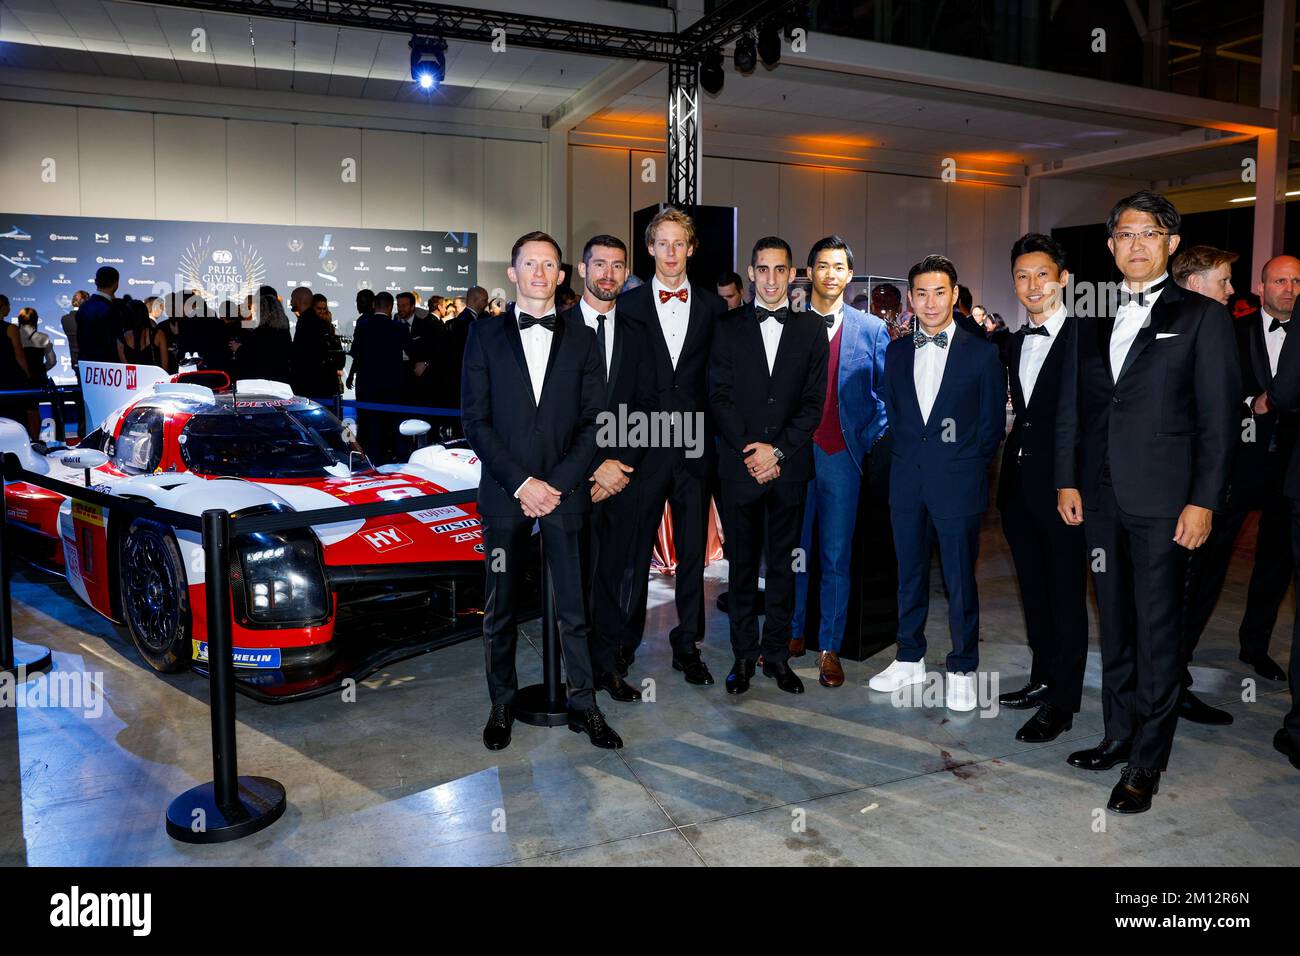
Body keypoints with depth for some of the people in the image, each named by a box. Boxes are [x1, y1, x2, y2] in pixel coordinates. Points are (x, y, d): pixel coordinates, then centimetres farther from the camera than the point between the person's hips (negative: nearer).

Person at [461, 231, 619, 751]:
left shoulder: (582, 339, 9)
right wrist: (520, 483, -9)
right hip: (504, 493, 0)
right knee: (500, 607, 8)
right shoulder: (485, 335, 6)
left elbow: (594, 421, 3)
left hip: (565, 492, 0)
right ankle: (502, 704, 22)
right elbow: (475, 420, 0)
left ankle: (583, 704, 15)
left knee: (573, 606, 4)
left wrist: (558, 484, -8)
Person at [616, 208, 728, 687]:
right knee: (634, 549, 4)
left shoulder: (712, 306, 7)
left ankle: (687, 646, 23)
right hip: (643, 444, -1)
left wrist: (709, 430, 0)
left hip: (695, 446, 2)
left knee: (693, 552, 9)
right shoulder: (627, 304, 3)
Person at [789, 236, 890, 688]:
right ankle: (793, 634, 24)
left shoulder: (871, 329, 6)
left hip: (843, 455, 0)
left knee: (837, 557, 4)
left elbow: (887, 390, 8)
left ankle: (829, 648, 14)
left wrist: (872, 437, -4)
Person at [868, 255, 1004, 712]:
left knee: (960, 580, 3)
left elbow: (993, 422, 1)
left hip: (957, 483, -3)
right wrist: (908, 455, 5)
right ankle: (910, 659, 26)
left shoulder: (981, 352, -1)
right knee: (910, 575, 13)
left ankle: (962, 670, 17)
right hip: (907, 481, 4)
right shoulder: (896, 352, 10)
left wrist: (967, 465, -3)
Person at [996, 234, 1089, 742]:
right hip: (1019, 484, 7)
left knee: (1066, 594, 3)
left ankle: (1062, 702, 12)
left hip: (1063, 485, -7)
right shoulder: (1015, 341, 13)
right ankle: (1043, 678, 31)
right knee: (1034, 590, 17)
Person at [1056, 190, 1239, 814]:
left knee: (1157, 629, 0)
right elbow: (1070, 406, 13)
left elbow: (1217, 417, -4)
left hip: (1162, 500, -4)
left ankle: (1146, 763, 10)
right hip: (1100, 497, 5)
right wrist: (1067, 480, 5)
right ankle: (1119, 735, 27)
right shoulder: (1093, 320, 13)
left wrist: (1204, 501, -11)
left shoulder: (1202, 317, 0)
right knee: (1115, 622, 14)